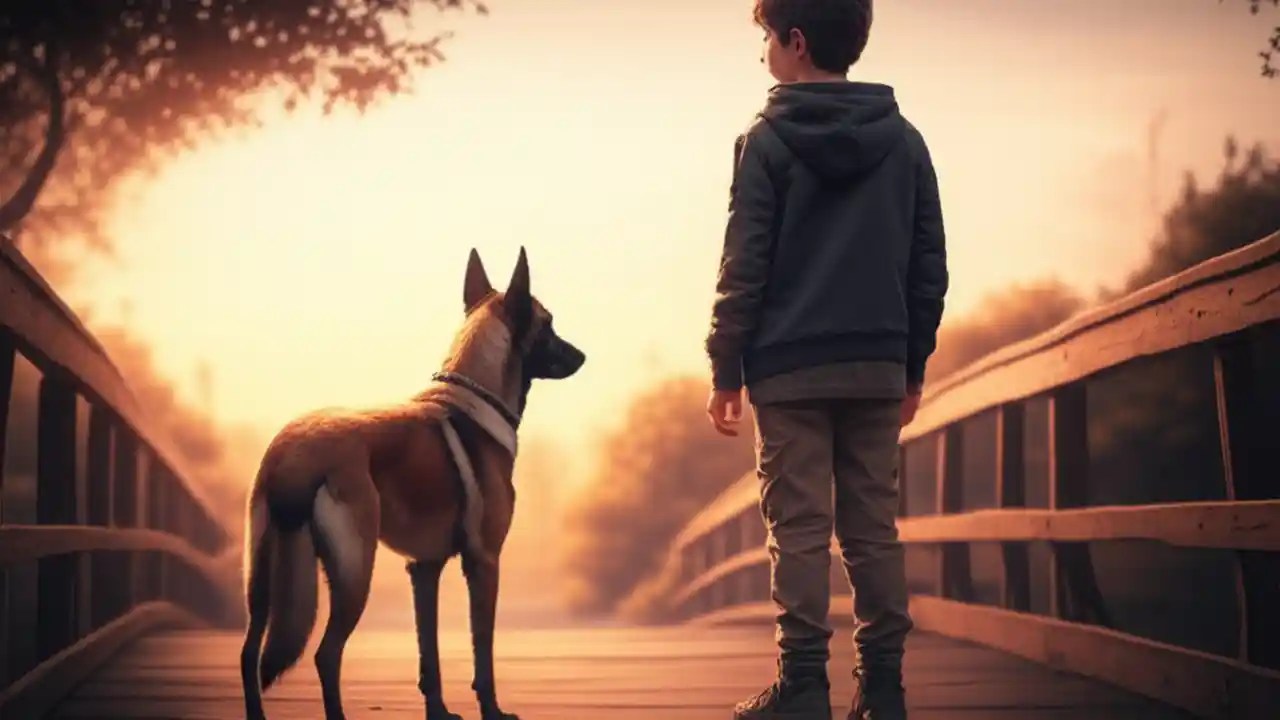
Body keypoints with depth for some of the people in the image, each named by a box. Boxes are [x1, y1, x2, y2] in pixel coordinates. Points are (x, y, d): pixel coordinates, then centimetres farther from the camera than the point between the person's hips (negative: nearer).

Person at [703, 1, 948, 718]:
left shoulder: (769, 141, -4)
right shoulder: (905, 141, 8)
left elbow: (744, 268, -6)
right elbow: (930, 267, 9)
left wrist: (726, 370, 0)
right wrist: (913, 365, 16)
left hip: (791, 368, -4)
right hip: (878, 367, 4)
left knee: (800, 530, -1)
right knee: (874, 530, 8)